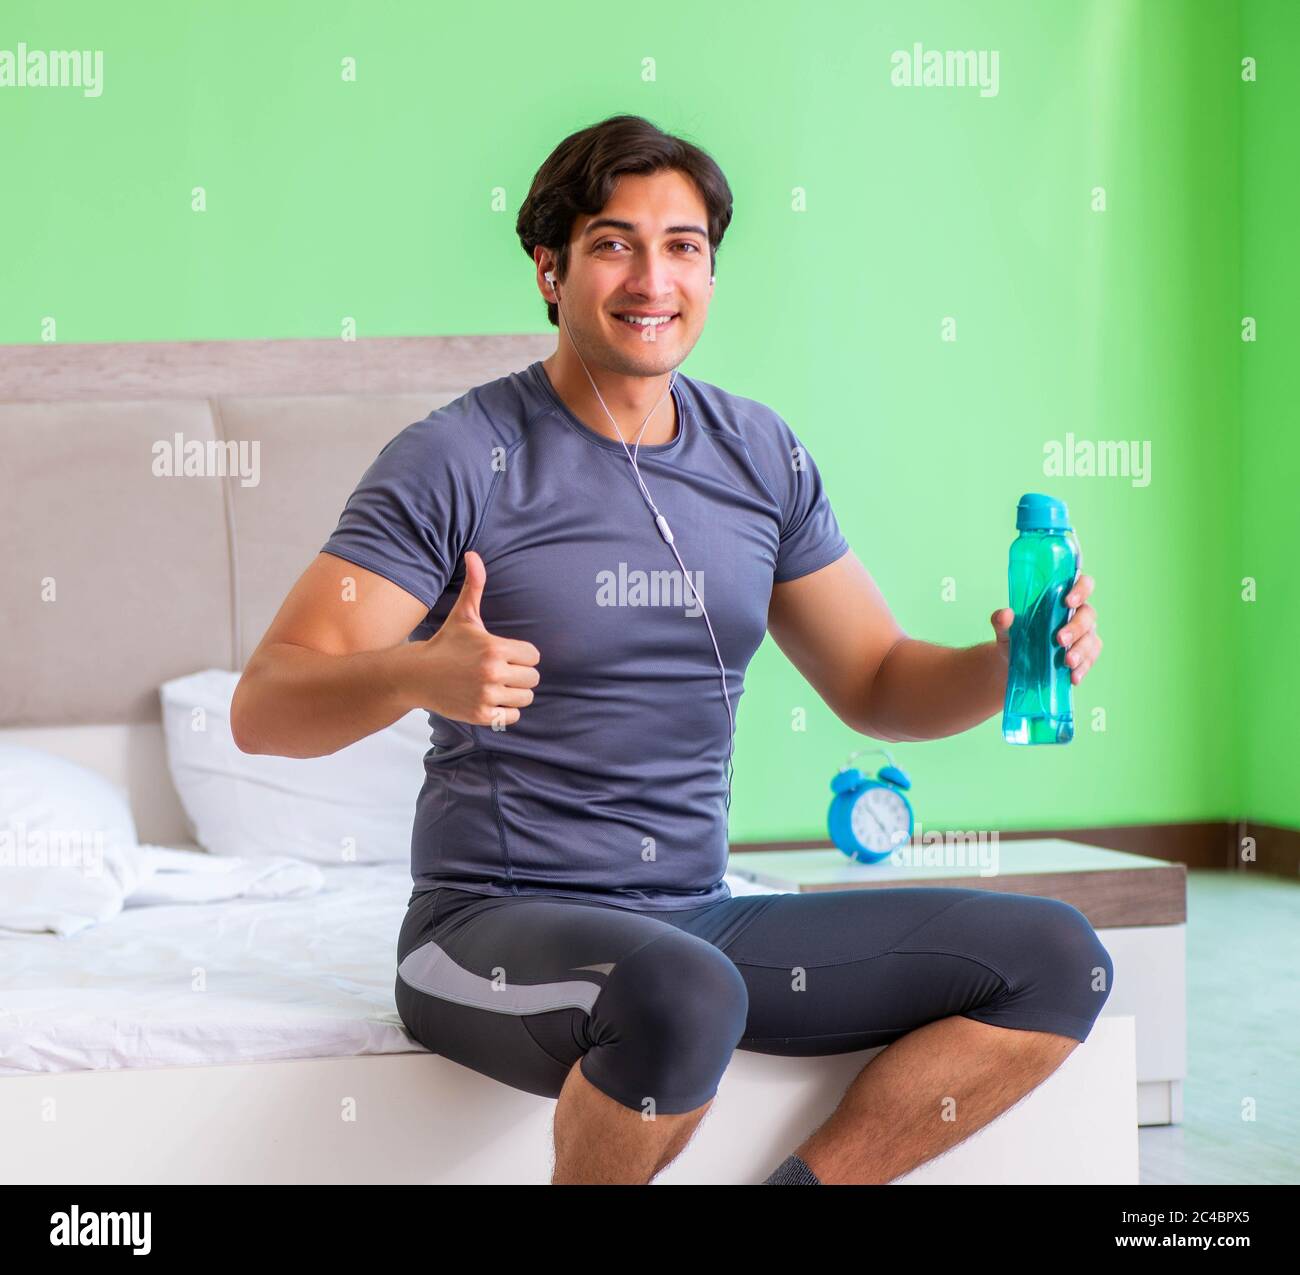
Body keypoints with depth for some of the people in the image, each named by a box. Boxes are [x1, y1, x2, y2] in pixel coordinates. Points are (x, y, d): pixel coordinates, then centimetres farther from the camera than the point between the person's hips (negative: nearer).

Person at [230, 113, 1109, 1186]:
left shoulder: (760, 457, 9)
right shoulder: (459, 461, -9)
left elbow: (876, 684, 17)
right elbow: (263, 708, -15)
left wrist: (1010, 665, -5)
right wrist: (420, 674, -36)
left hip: (702, 920, 6)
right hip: (501, 926, -6)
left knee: (1059, 962, -5)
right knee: (680, 997, -39)